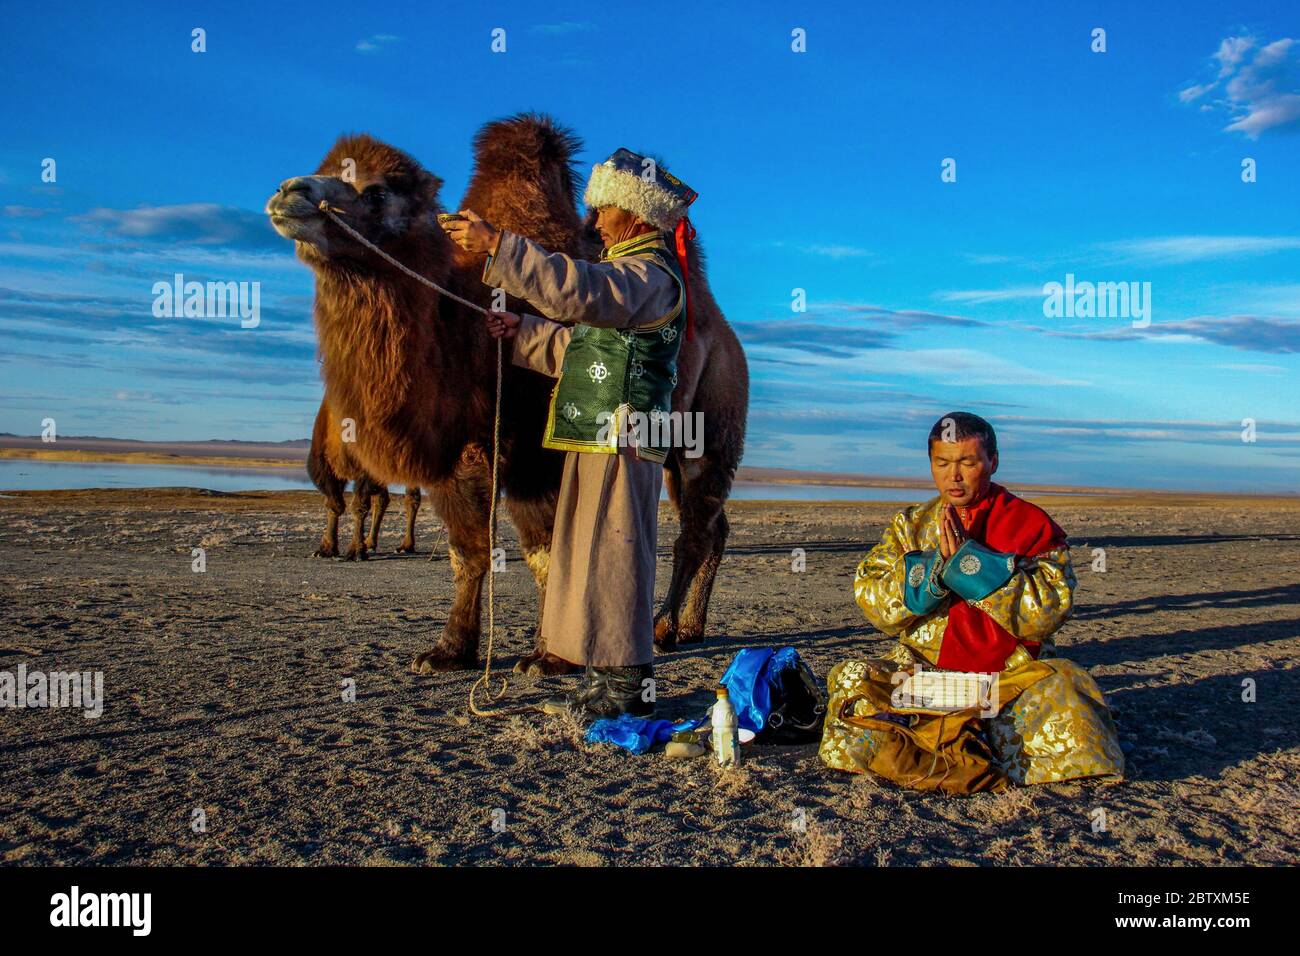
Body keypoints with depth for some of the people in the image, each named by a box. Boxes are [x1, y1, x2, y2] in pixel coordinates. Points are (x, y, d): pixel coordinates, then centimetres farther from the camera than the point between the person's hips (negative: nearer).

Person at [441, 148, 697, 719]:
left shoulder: (651, 275, -10)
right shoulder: (626, 273, 24)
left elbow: (580, 291, -28)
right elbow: (579, 348, 31)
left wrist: (496, 245, -29)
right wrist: (522, 331, 20)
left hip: (622, 441, -10)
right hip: (596, 440, 10)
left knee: (613, 559, -8)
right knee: (591, 560, 12)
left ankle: (628, 686, -1)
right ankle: (605, 679, 20)